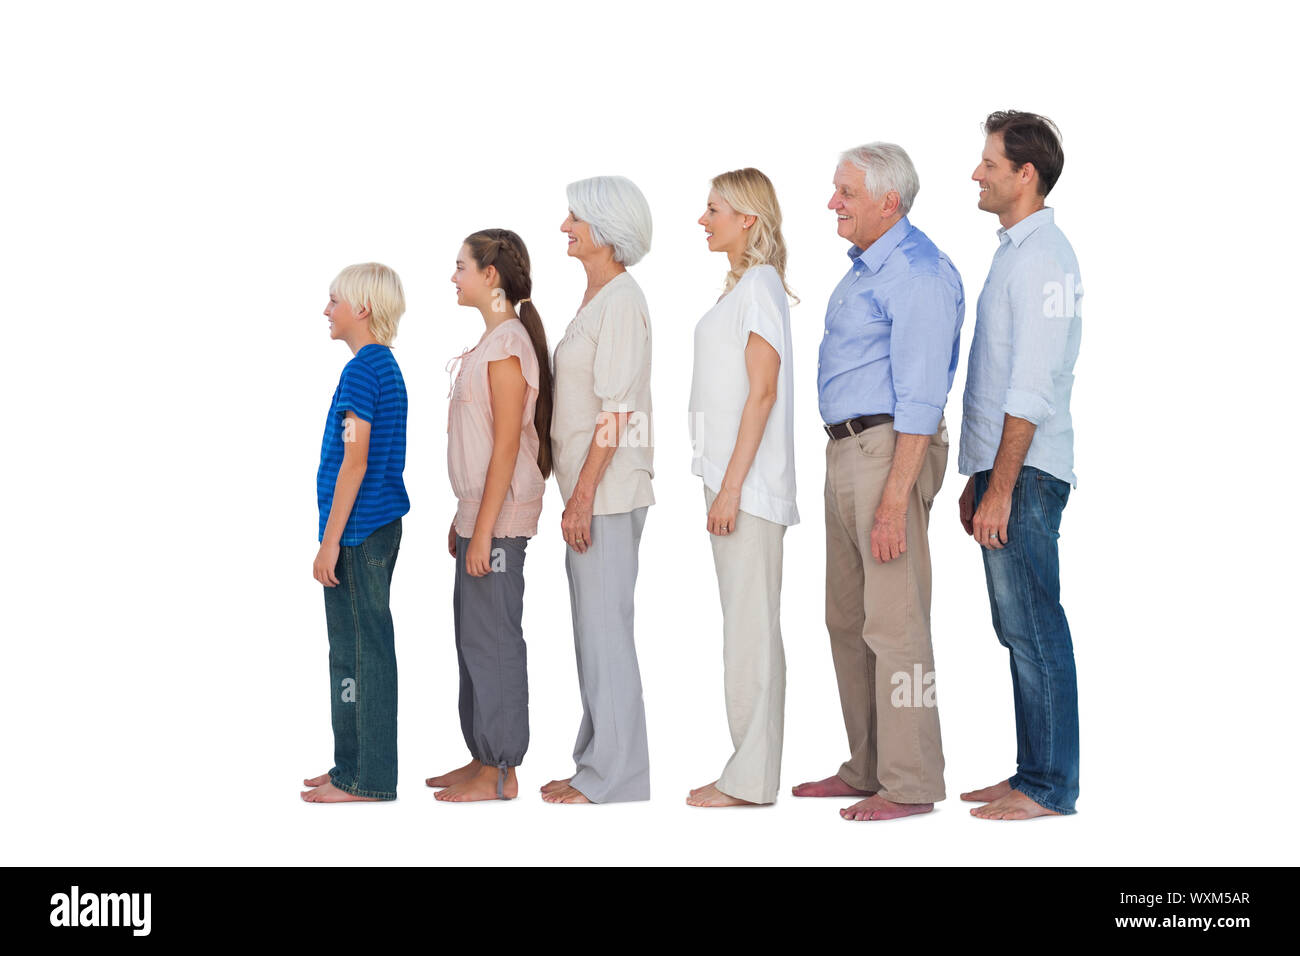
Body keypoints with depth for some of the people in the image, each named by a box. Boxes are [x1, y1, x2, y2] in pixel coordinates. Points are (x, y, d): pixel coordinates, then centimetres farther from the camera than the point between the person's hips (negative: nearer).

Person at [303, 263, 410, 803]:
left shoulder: (362, 370, -15)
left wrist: (330, 541, -18)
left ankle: (368, 780, 3)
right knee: (361, 648, 15)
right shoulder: (387, 367, 14)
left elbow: (355, 463, -19)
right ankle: (355, 765, 23)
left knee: (360, 651, -3)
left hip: (359, 531, -10)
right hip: (381, 525, 10)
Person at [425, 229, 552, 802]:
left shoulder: (507, 344, -15)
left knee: (491, 638, -4)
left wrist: (483, 531, -20)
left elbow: (507, 446, -19)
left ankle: (500, 773, 5)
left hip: (499, 518, -10)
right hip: (479, 512, 10)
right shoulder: (494, 340, 15)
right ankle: (484, 758, 23)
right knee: (474, 635, 14)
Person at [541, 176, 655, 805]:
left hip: (609, 491, -10)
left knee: (606, 632, -4)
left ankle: (613, 775, 3)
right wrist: (577, 493, 17)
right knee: (594, 630, 14)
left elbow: (617, 410, -19)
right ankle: (597, 765, 22)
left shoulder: (621, 302, -13)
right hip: (590, 491, 10)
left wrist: (584, 493, -20)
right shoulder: (596, 299, 16)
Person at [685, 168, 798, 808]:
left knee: (750, 625, -6)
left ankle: (750, 780, -1)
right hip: (730, 478, 10)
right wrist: (722, 484, 16)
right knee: (744, 624, 11)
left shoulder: (760, 286, -10)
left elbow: (763, 392, -17)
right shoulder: (742, 286, 18)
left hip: (748, 481, -10)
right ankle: (749, 770, 17)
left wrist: (731, 485, -20)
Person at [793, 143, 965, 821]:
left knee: (895, 622, -7)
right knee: (848, 619, 14)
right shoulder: (863, 267, 18)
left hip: (891, 452, -10)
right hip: (845, 452, 10)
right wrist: (845, 469, 19)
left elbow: (920, 397, -19)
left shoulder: (919, 274, -14)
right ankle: (866, 769, 23)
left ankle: (909, 784, 1)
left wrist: (894, 500, -23)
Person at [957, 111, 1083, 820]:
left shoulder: (1042, 256, -13)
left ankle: (1050, 787, 3)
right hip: (1003, 468, 10)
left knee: (1034, 632, -4)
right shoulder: (1013, 251, 18)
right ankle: (1032, 774, 21)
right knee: (1018, 631, 13)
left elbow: (1031, 390, -19)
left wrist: (1001, 489, -20)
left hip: (1026, 473, -10)